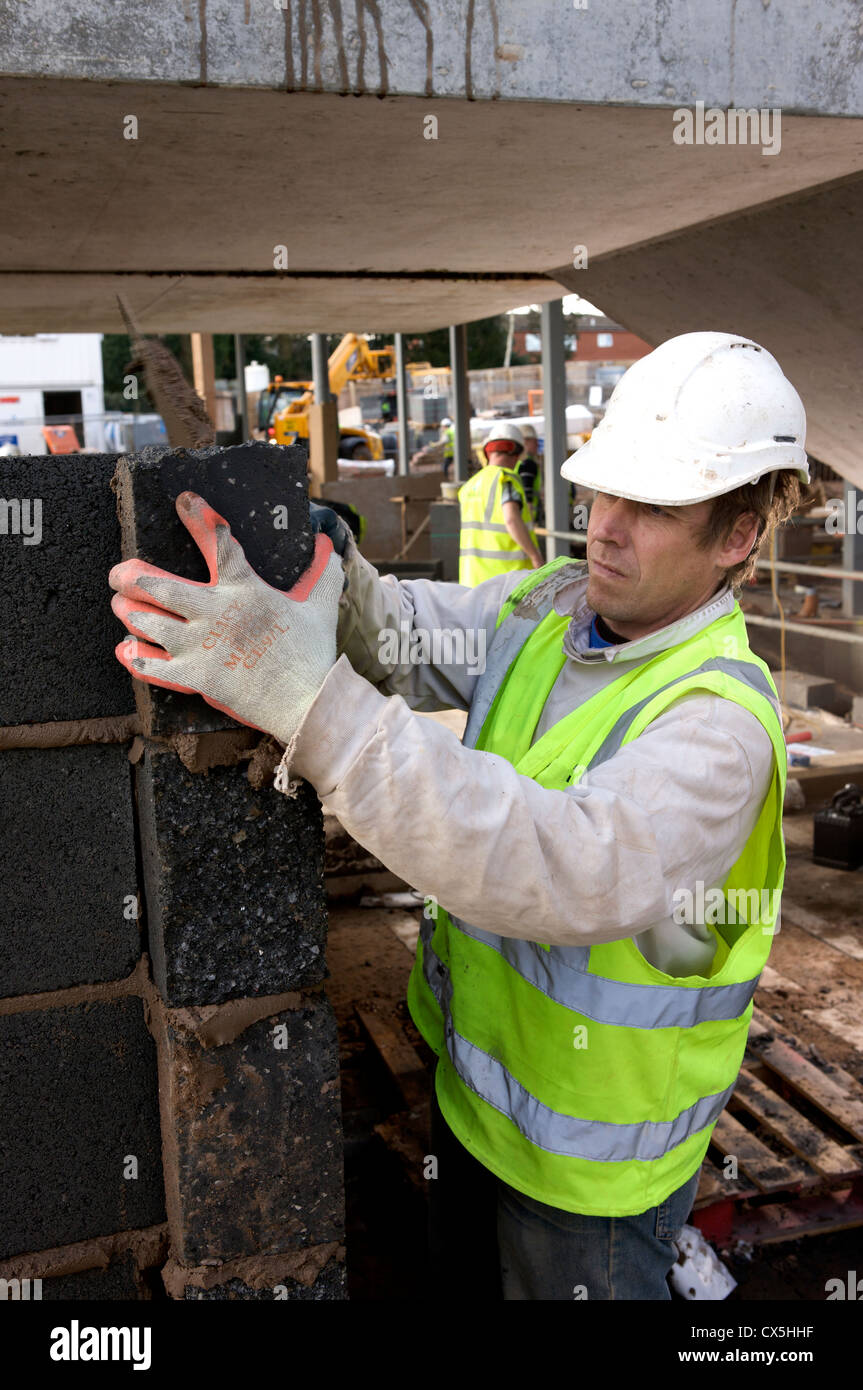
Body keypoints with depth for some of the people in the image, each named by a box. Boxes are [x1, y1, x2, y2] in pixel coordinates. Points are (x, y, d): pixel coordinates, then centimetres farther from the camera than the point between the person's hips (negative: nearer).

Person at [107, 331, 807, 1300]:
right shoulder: (550, 605, -6)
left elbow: (572, 869, -47)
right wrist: (332, 569, -28)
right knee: (461, 1279, 30)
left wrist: (311, 698, -52)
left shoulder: (717, 718, -31)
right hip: (474, 1075, 7)